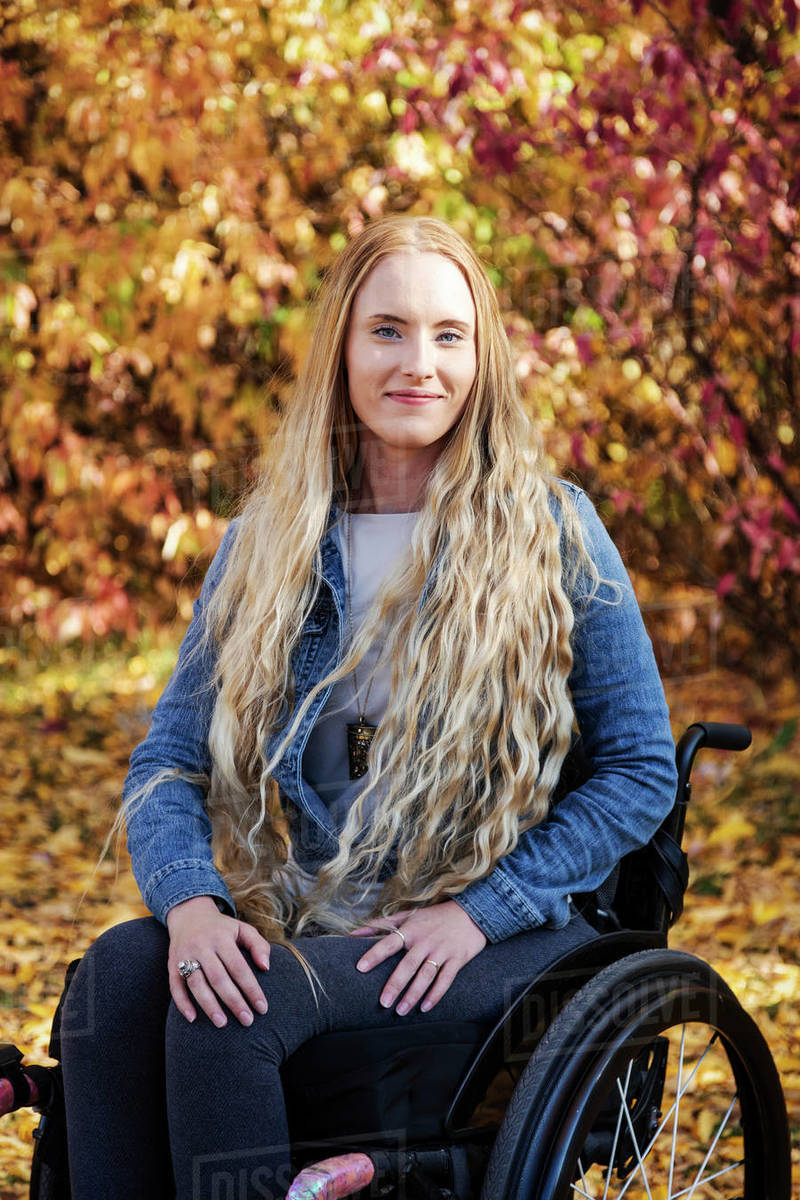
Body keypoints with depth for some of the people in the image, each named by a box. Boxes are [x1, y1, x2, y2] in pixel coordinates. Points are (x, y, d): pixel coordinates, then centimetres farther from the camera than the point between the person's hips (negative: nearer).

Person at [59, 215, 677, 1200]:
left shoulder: (550, 531, 0)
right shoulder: (265, 544, 10)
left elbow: (641, 770, -1)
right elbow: (169, 758, 7)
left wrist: (480, 911, -11)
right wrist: (190, 903, -14)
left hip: (498, 937, -3)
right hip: (295, 916, 4)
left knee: (241, 1006, -31)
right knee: (114, 973, -27)